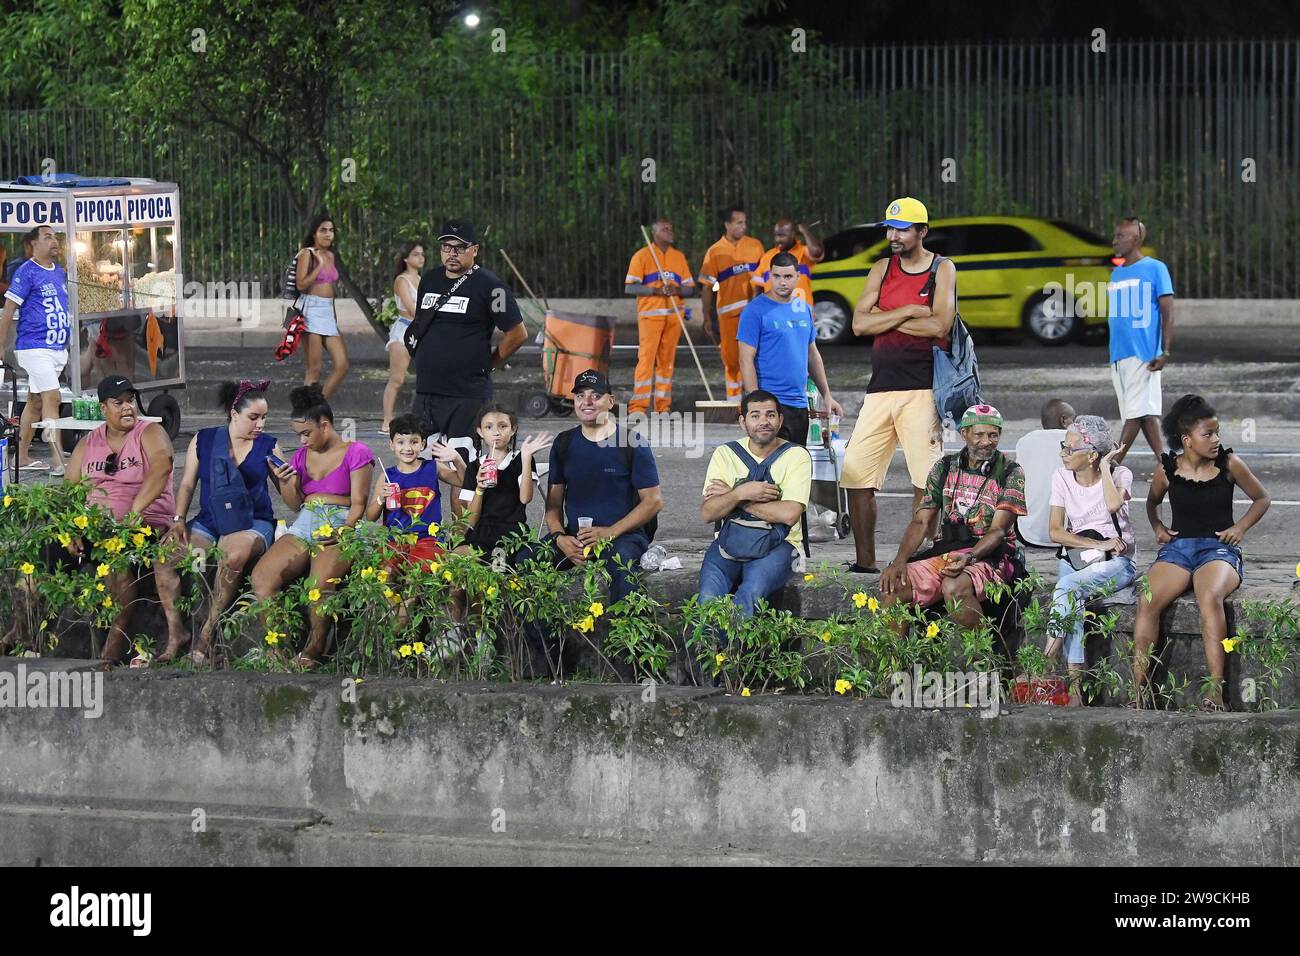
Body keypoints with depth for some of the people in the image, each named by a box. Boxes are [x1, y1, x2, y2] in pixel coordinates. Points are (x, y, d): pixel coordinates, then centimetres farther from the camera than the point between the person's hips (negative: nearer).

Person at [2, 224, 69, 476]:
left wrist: (65, 346, 21)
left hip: (57, 348, 8)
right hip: (35, 347, -8)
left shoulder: (59, 272, 15)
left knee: (35, 401, 13)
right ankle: (59, 462, -20)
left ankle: (22, 457, 21)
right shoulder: (26, 272, -9)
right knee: (51, 398, -15)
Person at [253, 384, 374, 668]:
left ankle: (314, 649, -22)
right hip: (304, 527, 6)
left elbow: (359, 503, -2)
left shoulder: (355, 453, 4)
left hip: (341, 528, -6)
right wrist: (285, 482, 4)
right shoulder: (302, 455, 22)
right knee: (261, 576, -24)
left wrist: (342, 532, -19)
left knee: (320, 582, -37)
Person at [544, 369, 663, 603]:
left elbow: (654, 501, -2)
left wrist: (611, 532, -13)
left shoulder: (631, 442, 0)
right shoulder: (564, 443, 12)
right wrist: (560, 538, -8)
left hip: (622, 534, -4)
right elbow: (554, 501, 13)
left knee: (620, 560, -39)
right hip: (573, 537, 4)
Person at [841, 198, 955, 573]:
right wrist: (907, 312, -8)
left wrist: (883, 318, -5)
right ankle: (864, 561, 11)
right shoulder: (882, 269, 14)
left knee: (926, 479, -10)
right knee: (855, 473, 1)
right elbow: (860, 324, 3)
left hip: (922, 390, -5)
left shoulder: (942, 270, 2)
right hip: (881, 387, 5)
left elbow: (939, 325, -13)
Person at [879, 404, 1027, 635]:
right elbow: (921, 521, 7)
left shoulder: (1010, 474, -1)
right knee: (892, 587, -20)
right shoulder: (944, 468, 11)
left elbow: (998, 530, -10)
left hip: (990, 557, -4)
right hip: (945, 553, 4)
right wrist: (900, 561, -10)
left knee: (954, 588, -37)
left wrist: (970, 558, -29)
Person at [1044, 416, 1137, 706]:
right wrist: (1098, 544, -11)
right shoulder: (1062, 477, 6)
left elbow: (1113, 505, -27)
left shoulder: (1120, 475, -3)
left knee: (1068, 587, -33)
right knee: (1071, 602, -31)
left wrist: (1105, 468, -15)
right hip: (1074, 558, 3)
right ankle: (1075, 685, -38)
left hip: (1116, 562, -3)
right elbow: (1055, 531, 0)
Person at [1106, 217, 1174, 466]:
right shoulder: (1116, 274, 17)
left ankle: (1112, 465, -13)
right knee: (1146, 413, 6)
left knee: (1135, 412, -9)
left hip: (1143, 352, -7)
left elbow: (1168, 313, -7)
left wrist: (1165, 352, -15)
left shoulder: (1155, 269, -4)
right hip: (1118, 354, 7)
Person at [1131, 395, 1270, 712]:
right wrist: (1157, 527, 8)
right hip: (1177, 548, 2)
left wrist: (1240, 527, 1)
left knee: (1210, 597, -37)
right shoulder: (1168, 469, 5)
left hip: (1219, 548, -2)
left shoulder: (1229, 465, 2)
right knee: (1148, 601, -29)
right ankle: (1140, 691, -28)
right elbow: (1152, 502, 27)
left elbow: (1261, 499, 16)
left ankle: (1215, 691, -40)